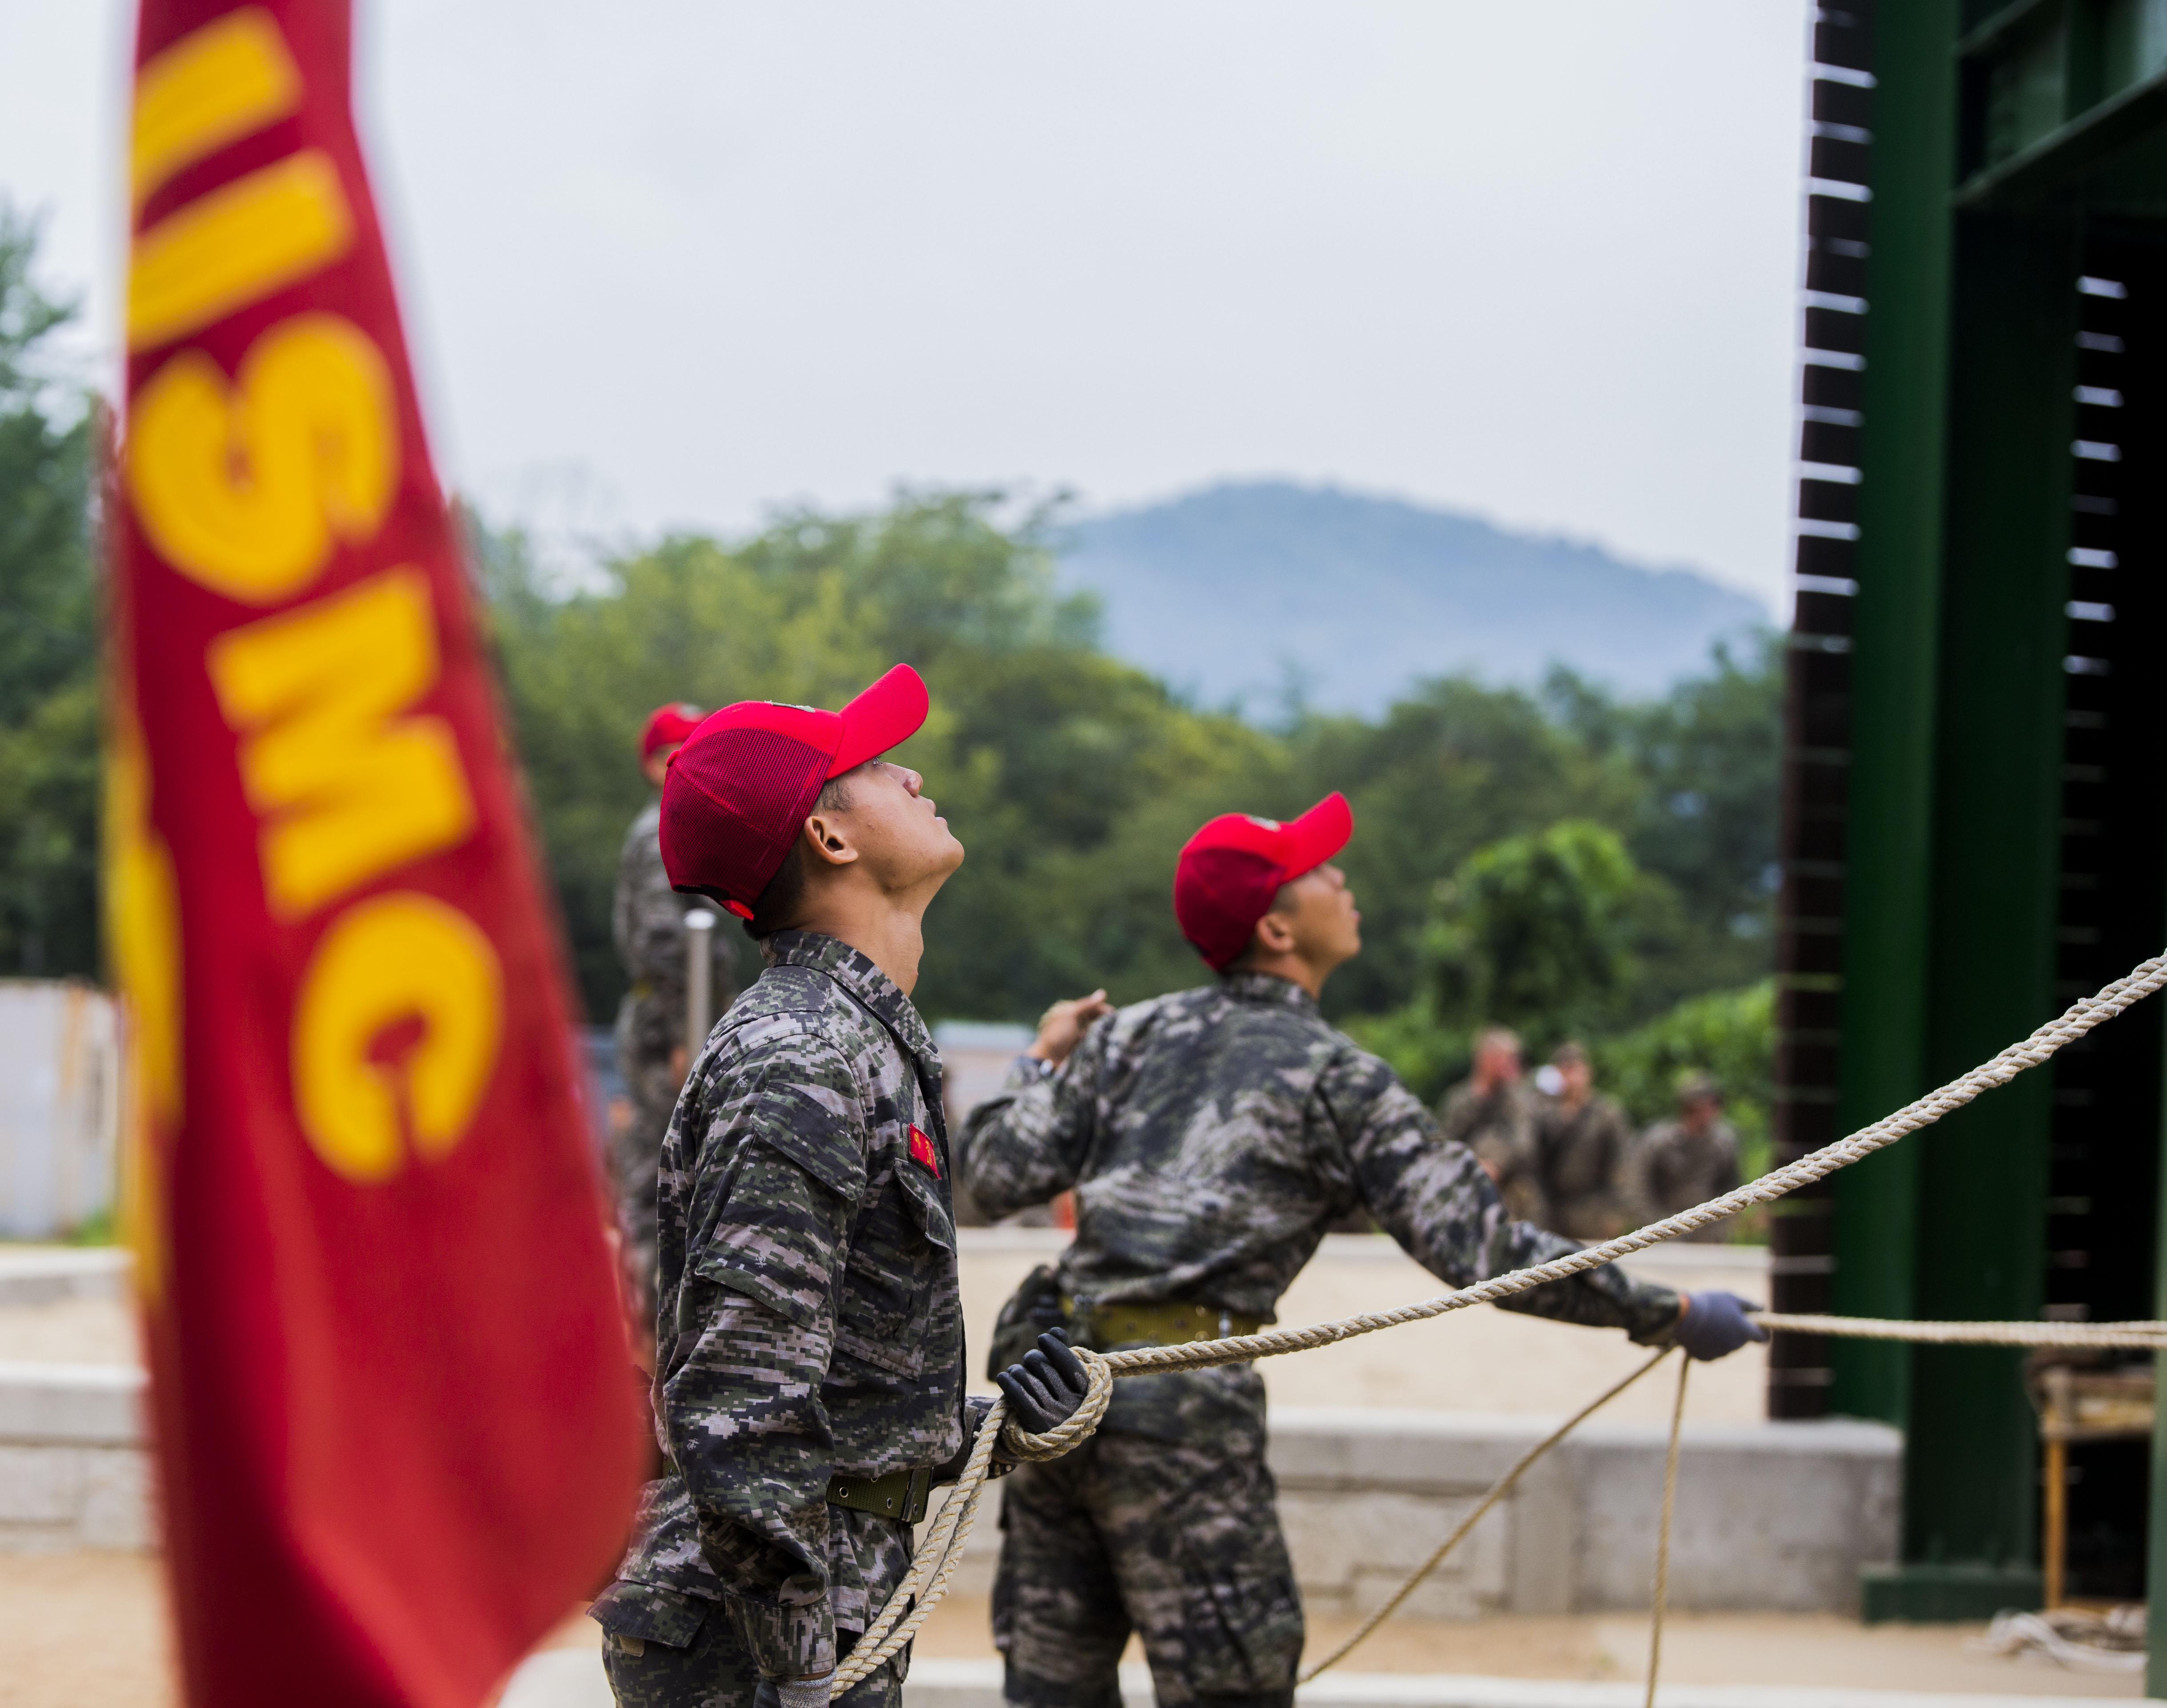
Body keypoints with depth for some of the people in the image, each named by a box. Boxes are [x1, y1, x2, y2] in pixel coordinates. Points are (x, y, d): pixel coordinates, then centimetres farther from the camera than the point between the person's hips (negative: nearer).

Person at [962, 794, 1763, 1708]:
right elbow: (1480, 1248, -6)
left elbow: (1002, 1177, 10)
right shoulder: (1336, 1076, -1)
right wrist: (1670, 1314, 1)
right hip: (1181, 1396, -6)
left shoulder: (1133, 1032, 14)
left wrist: (1043, 1062, 29)